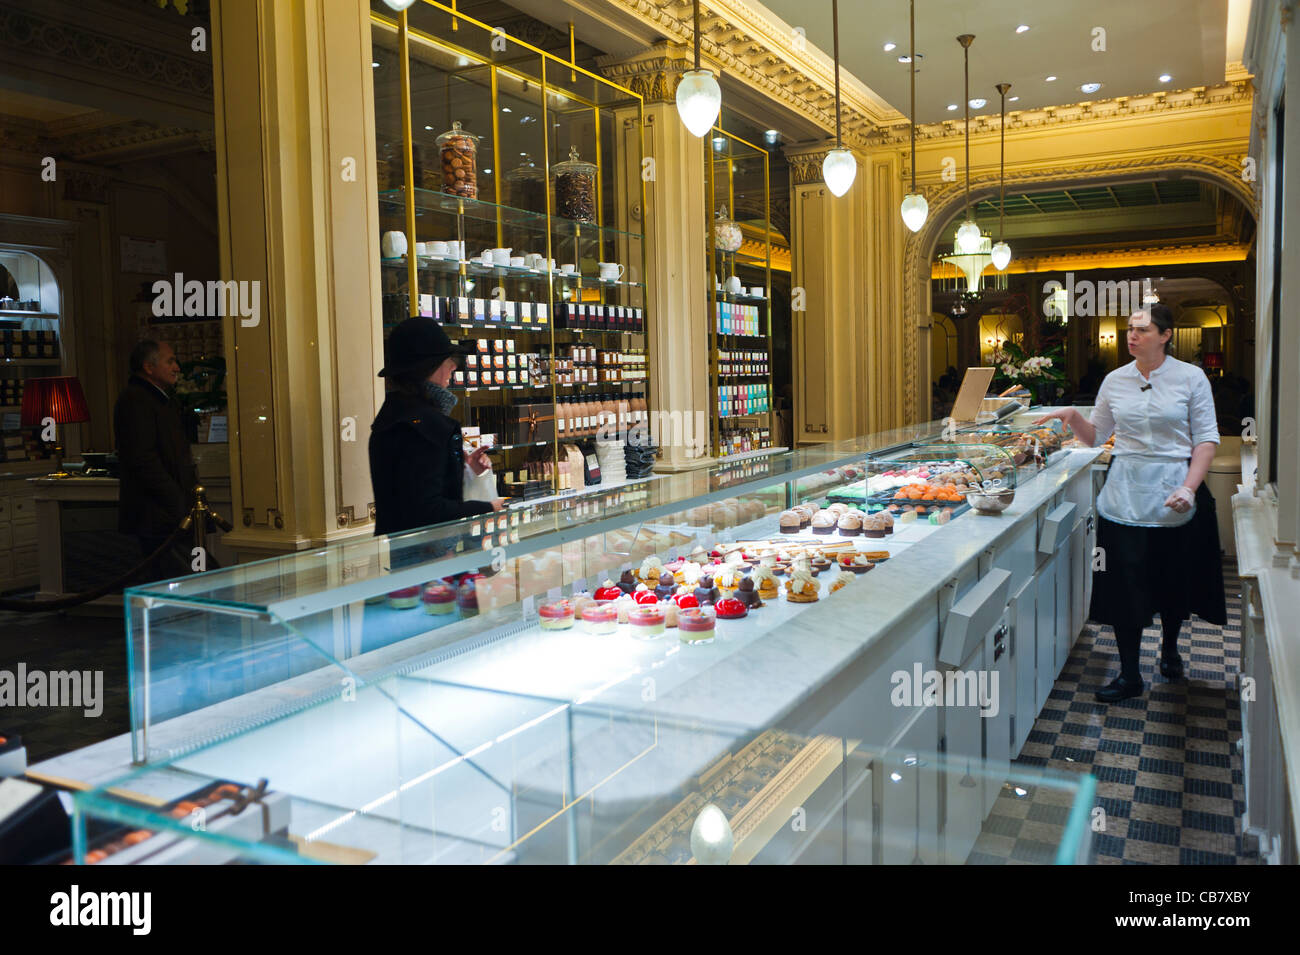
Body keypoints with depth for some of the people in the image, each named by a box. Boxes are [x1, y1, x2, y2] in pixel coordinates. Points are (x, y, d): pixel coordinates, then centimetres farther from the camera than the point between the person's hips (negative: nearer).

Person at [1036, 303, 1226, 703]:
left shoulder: (1190, 378, -3)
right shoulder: (1115, 380, 5)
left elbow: (1207, 439, -3)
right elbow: (1097, 435, 13)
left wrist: (1189, 488, -15)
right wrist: (1072, 417, -7)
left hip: (1174, 494, -2)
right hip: (1125, 494, 2)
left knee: (1174, 579, 11)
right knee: (1125, 583, 0)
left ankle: (1169, 648, 39)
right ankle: (1129, 674, 10)